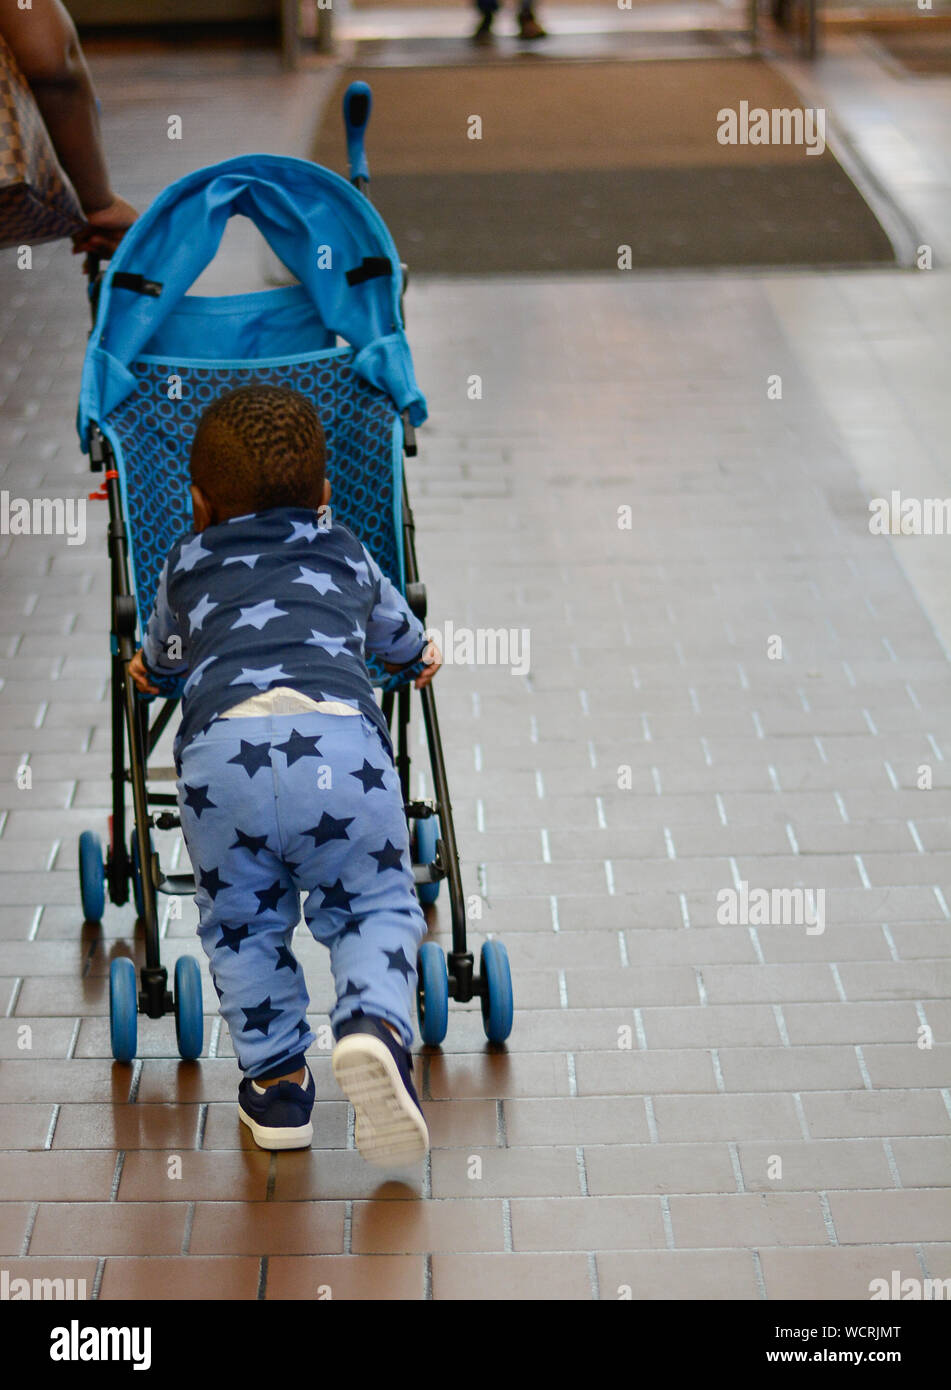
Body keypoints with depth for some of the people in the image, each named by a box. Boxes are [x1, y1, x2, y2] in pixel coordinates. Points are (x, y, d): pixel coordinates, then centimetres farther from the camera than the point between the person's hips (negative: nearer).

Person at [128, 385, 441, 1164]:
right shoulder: (343, 550, 34)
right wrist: (421, 656, 79)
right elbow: (396, 630, 55)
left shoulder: (188, 565, 32)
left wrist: (149, 670, 78)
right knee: (373, 904, 12)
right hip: (339, 733, 0)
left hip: (221, 742, 0)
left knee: (241, 926, 17)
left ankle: (276, 1081, 15)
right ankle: (376, 1026, -14)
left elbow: (164, 650, 54)